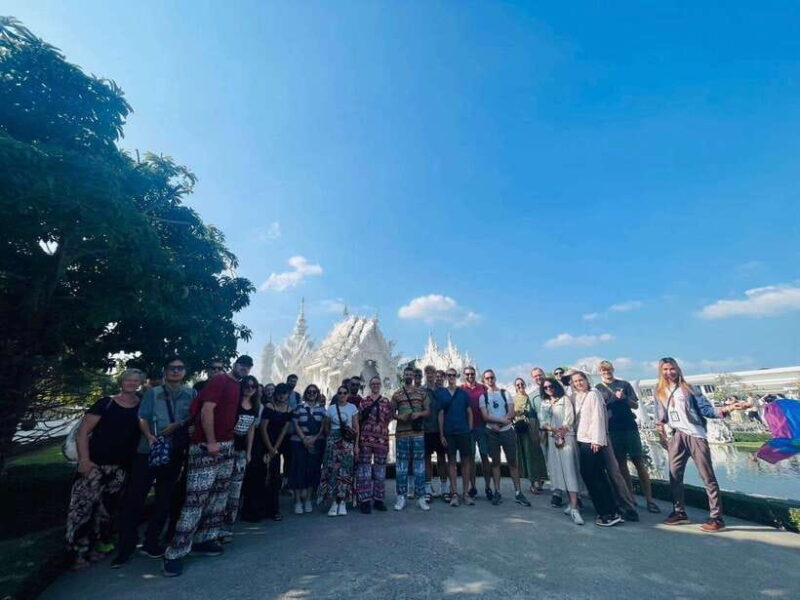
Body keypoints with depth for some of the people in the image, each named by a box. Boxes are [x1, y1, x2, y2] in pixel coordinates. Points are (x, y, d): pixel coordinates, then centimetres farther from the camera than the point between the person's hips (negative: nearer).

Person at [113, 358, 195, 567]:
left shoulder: (191, 394, 7)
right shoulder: (153, 393, 6)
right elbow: (142, 418, 0)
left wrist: (179, 425, -14)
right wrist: (150, 436, -17)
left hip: (174, 453, 1)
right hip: (148, 450, -1)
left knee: (164, 499, 10)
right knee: (134, 497, -1)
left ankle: (151, 542, 25)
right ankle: (126, 546, 14)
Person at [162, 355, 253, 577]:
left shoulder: (237, 386, 15)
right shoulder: (220, 380, -11)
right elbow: (207, 410, -18)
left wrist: (229, 440, 12)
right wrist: (211, 442, -19)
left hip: (226, 446, 9)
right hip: (206, 446, -8)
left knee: (219, 497, 12)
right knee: (196, 498, -6)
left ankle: (204, 540, 24)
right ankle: (175, 553, 4)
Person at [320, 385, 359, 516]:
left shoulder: (352, 407, 2)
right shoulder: (331, 408, 6)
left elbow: (356, 427, 4)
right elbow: (326, 426, 14)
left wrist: (356, 444, 0)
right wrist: (329, 440, 6)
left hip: (347, 442, -1)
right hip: (333, 441, 1)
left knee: (345, 470, -4)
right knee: (332, 470, -4)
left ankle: (342, 502, 7)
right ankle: (334, 502, 5)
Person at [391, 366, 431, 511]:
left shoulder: (422, 393, 7)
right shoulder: (396, 394, 5)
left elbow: (428, 411, 7)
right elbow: (391, 412, 7)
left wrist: (419, 414, -12)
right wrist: (399, 417, -12)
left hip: (418, 433, 1)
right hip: (401, 434, 0)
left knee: (419, 465, 6)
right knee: (401, 465, 6)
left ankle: (421, 497, 15)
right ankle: (401, 497, 16)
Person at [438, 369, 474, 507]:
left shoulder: (463, 393, 5)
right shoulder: (441, 393, 3)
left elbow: (469, 412, 7)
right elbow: (440, 414, 2)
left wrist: (470, 430, 0)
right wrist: (441, 434, -2)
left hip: (464, 431, 1)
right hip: (448, 432, 0)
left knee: (466, 461, 4)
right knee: (451, 461, 5)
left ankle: (466, 492, 16)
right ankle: (454, 493, 14)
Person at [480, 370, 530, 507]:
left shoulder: (505, 393, 3)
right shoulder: (483, 396, 3)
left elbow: (511, 413, -5)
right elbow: (485, 416, -6)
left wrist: (498, 424, -15)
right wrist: (502, 420, -17)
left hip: (507, 431, 0)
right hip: (492, 432, 0)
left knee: (512, 461, 4)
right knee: (495, 461, 6)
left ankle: (518, 492, 11)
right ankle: (497, 492, 13)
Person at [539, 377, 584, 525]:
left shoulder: (565, 399, 3)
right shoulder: (544, 404, 15)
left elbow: (569, 419, -6)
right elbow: (543, 423, 7)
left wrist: (561, 434, -13)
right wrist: (552, 429, -12)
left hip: (567, 437, -5)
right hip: (552, 439, 5)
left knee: (569, 470, -10)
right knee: (559, 471, 4)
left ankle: (574, 508, -13)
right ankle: (571, 503, 14)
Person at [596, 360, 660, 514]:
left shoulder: (624, 384, 6)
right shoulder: (598, 388, 8)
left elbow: (635, 405, 3)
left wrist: (625, 398, -15)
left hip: (630, 427, -1)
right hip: (612, 430, 1)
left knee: (639, 462, -1)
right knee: (621, 464, 7)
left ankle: (649, 499, 6)